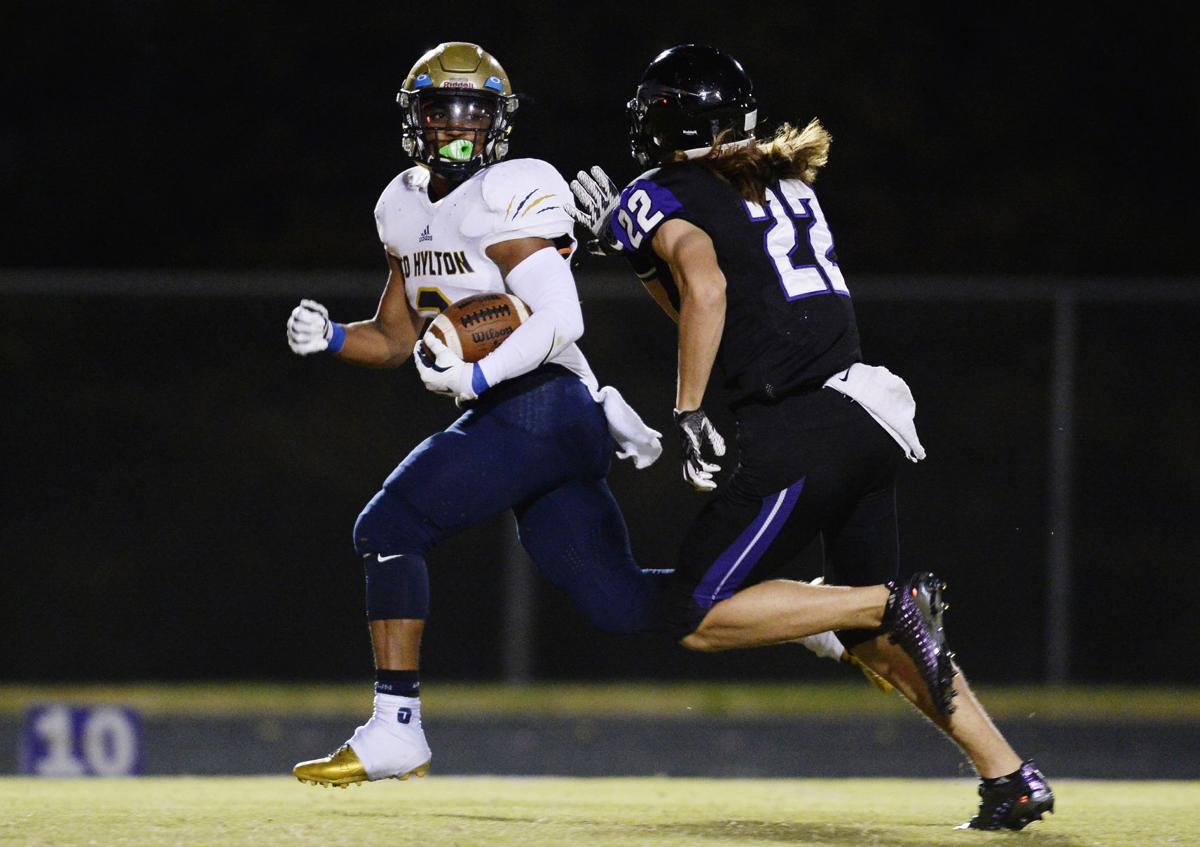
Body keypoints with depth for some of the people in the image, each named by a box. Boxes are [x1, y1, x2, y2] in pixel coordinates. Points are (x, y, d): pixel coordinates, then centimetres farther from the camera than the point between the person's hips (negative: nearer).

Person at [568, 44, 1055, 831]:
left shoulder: (661, 197, 0)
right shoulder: (786, 183, 22)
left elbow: (706, 288, -20)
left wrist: (688, 413, -17)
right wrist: (627, 246, 29)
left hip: (804, 431, -8)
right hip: (867, 416, 8)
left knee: (702, 616, -2)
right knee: (872, 637, 18)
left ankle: (897, 604, -12)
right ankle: (1011, 776, 10)